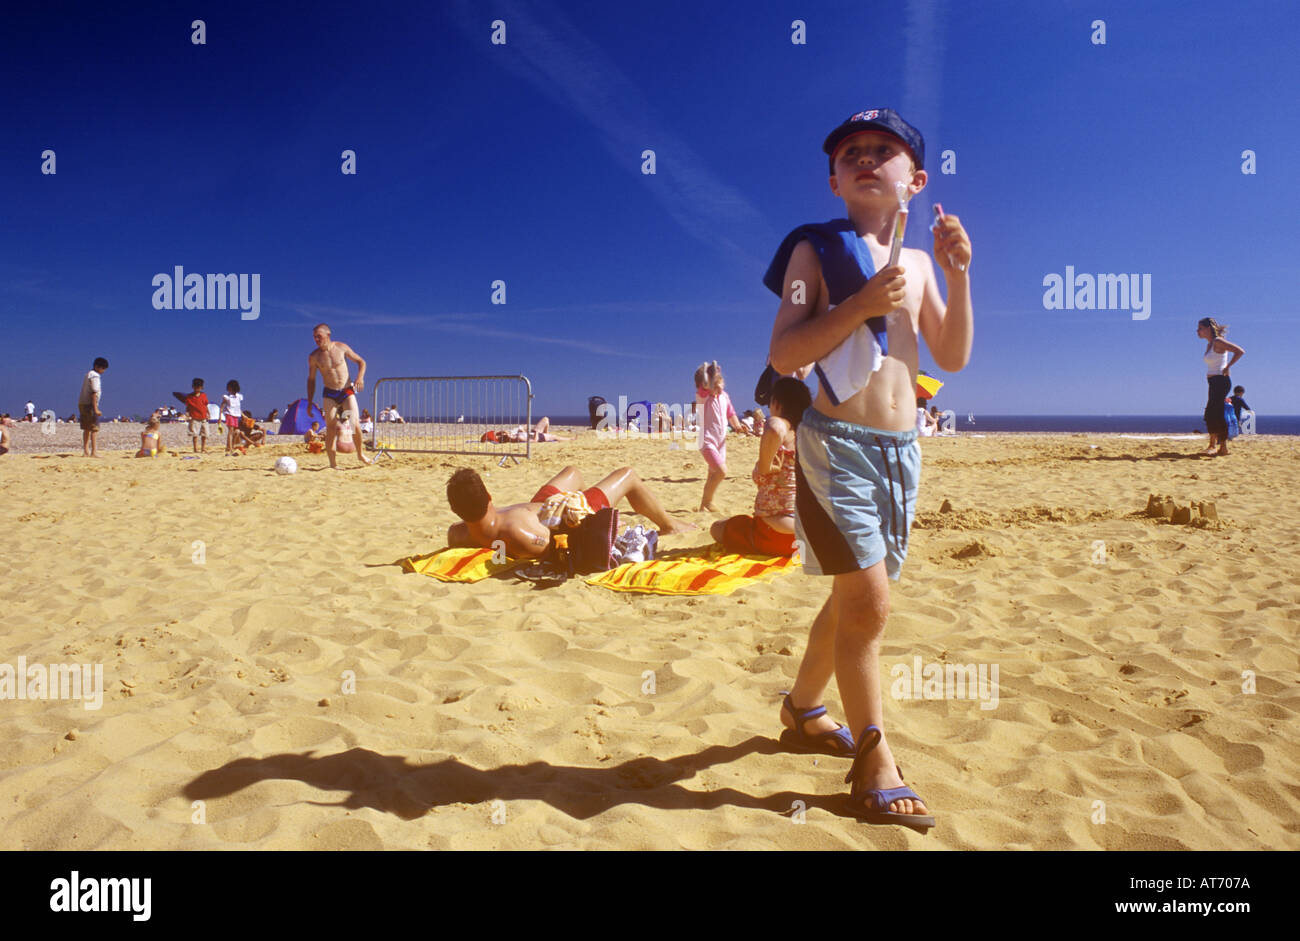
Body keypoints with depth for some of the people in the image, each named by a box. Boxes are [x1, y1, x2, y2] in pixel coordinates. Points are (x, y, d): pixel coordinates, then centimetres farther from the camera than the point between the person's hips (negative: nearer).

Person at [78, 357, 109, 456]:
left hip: (81, 403, 10)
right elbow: (94, 393, -18)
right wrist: (96, 409, -21)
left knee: (87, 428, 16)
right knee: (94, 428, -9)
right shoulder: (94, 376, -12)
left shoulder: (88, 375, 18)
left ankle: (86, 450, 21)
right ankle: (93, 452, -14)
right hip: (89, 404, -10)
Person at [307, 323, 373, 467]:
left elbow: (361, 362, 7)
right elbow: (311, 380, 9)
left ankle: (360, 453, 15)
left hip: (348, 392, 0)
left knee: (355, 425, -9)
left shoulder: (341, 347, -2)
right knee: (331, 429, -8)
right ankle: (333, 463, 0)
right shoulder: (314, 357, -1)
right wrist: (309, 403, 7)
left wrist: (360, 377, -13)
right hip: (329, 394, 0)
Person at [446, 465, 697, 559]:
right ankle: (668, 525, 41)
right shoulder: (520, 534, -49)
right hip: (573, 512, -7)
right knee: (628, 475, 13)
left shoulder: (457, 535, -31)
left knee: (573, 472, 36)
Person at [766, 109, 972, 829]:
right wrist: (861, 303, -21)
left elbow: (954, 358, 9)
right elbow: (783, 356, -12)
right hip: (838, 441, -6)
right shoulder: (818, 250, -2)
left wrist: (957, 275, -2)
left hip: (901, 447, 6)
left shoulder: (917, 262, 14)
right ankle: (873, 757, 5)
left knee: (854, 597, 14)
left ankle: (803, 706, 34)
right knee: (868, 597, -10)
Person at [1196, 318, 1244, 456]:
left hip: (1220, 381, -10)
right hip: (1214, 383, 10)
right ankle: (1223, 447, 13)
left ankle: (1213, 446, -15)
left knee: (1212, 414, -14)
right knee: (1217, 415, 9)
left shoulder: (1218, 342, -11)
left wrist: (1227, 367, -16)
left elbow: (1240, 351, -19)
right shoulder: (1210, 344, 16)